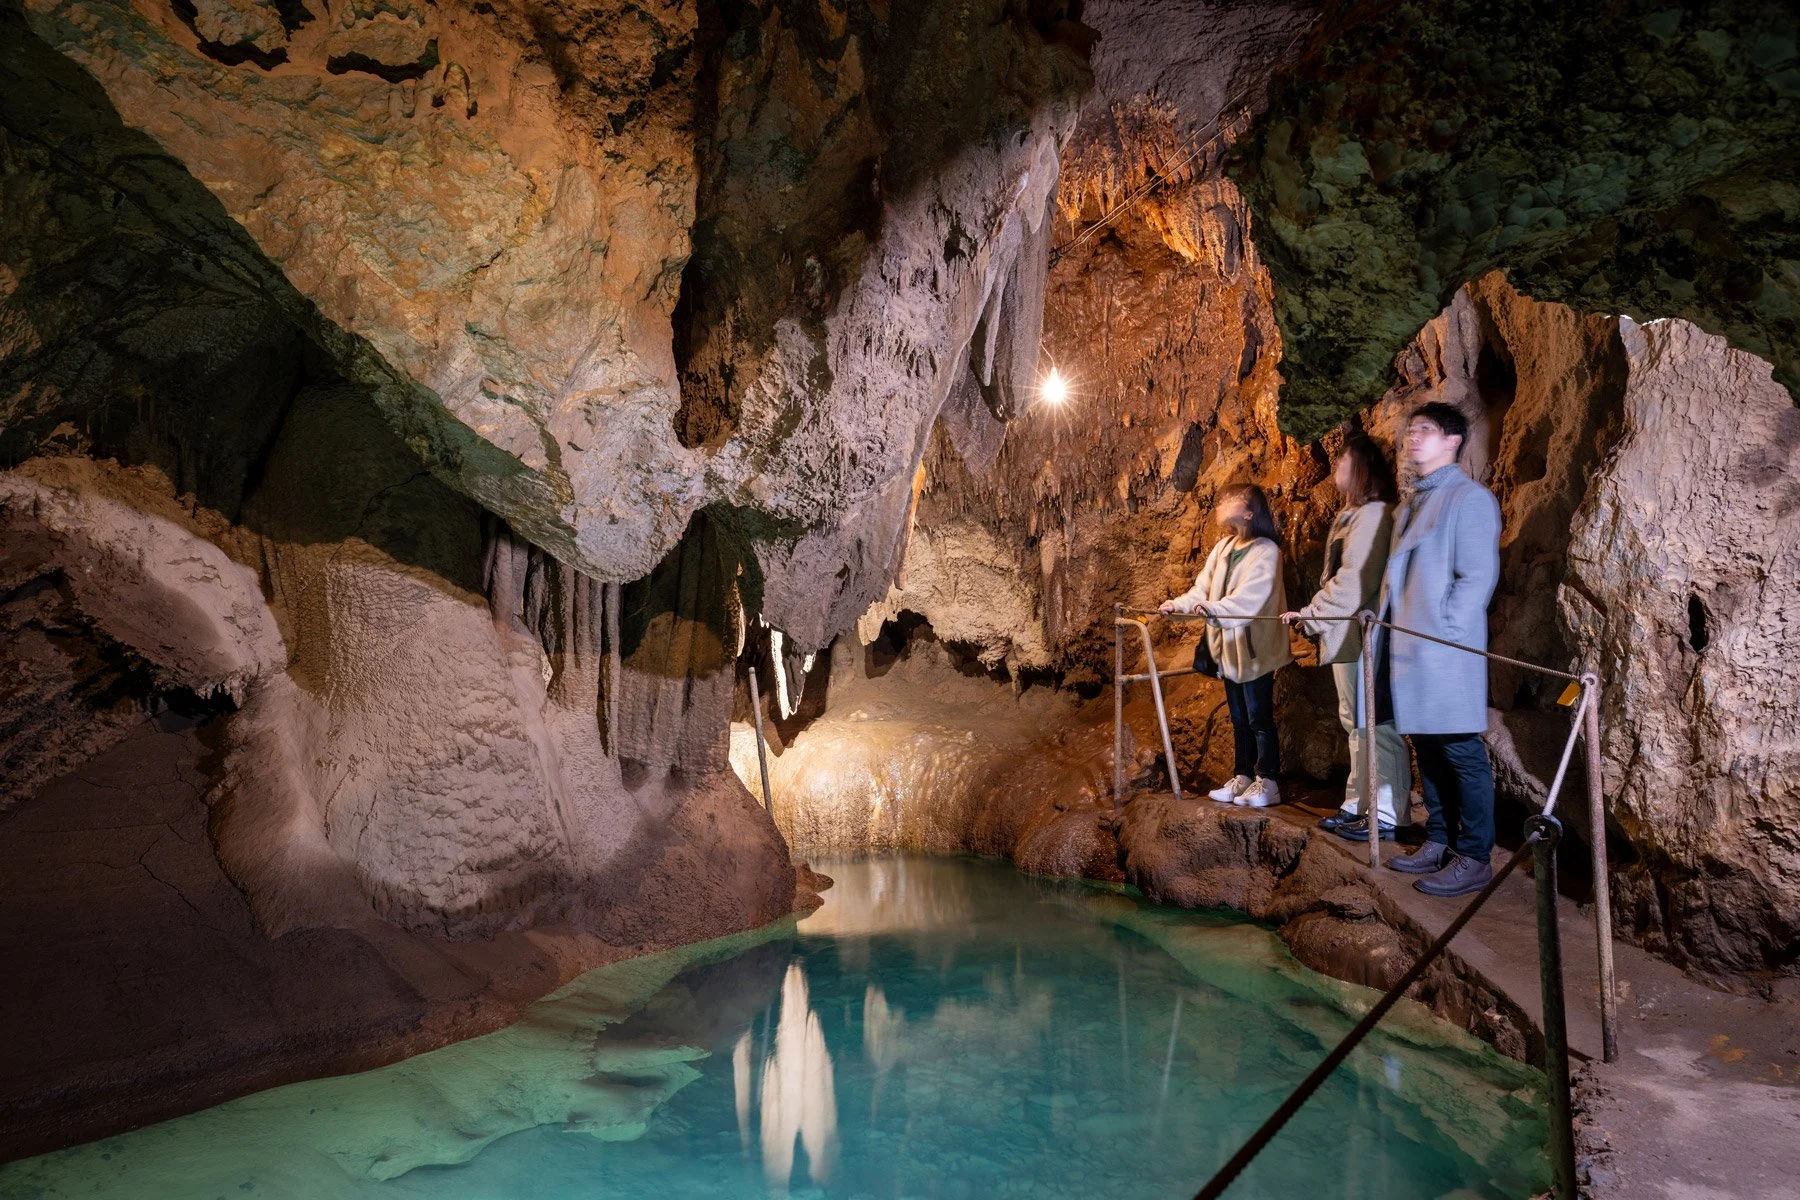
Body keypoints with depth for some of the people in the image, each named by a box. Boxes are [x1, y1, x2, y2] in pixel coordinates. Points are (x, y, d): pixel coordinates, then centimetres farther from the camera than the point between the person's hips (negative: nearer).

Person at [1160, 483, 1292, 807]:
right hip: (1229, 649, 8)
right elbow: (1203, 586, 8)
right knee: (1239, 719, 15)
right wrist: (1179, 604, -7)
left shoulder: (1265, 551, -14)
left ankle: (1267, 784, 8)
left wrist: (1214, 609, -39)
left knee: (1259, 718, -1)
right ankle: (1242, 779, 23)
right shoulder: (1223, 547, 9)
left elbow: (1248, 598, -27)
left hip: (1254, 650, -7)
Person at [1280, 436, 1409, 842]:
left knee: (1374, 725, -6)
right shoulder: (1352, 515, 18)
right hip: (1347, 636, 10)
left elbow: (1354, 580, -20)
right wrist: (1314, 614, 10)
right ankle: (1358, 805, 22)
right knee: (1355, 723, 14)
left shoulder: (1373, 514, -14)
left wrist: (1311, 613, -14)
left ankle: (1385, 815, 0)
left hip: (1365, 638, -10)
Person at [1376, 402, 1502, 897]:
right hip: (1410, 652, 9)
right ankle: (1439, 842, 25)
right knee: (1427, 751, 15)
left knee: (1462, 754, -1)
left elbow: (1478, 576, -15)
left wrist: (1440, 632, -17)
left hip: (1445, 653, -9)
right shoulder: (1414, 504, 18)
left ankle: (1474, 858, 8)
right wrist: (1383, 616, 11)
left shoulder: (1470, 498, -9)